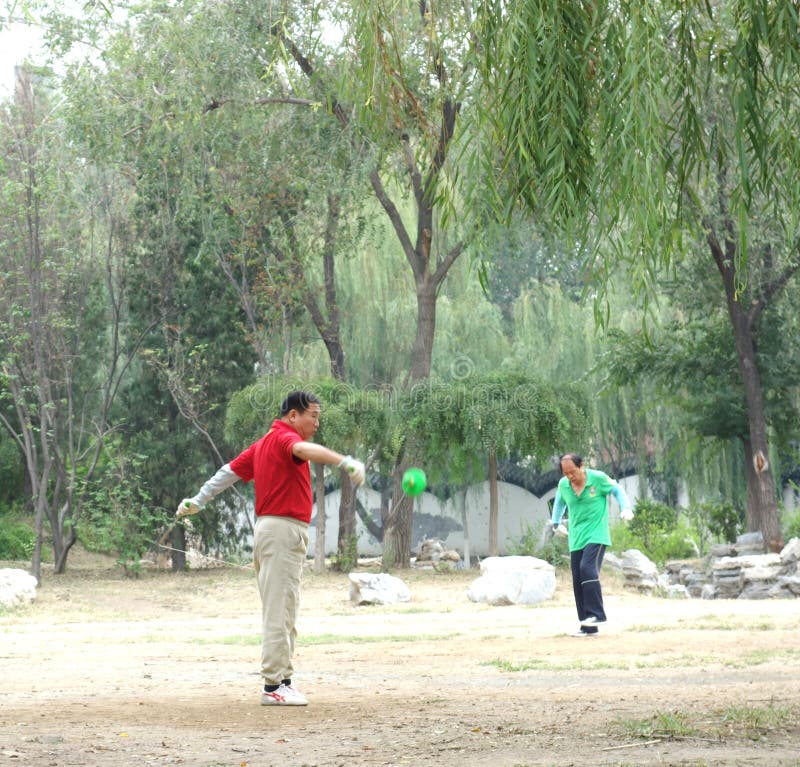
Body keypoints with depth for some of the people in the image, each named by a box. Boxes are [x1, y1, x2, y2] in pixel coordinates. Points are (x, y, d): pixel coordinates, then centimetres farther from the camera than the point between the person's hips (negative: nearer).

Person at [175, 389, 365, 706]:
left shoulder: (264, 443, 17)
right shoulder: (284, 437, -12)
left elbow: (230, 470, 23)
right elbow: (305, 449, -34)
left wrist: (198, 500, 32)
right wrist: (345, 461, -50)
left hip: (266, 527, 10)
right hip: (284, 529, -10)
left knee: (278, 611, 14)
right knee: (280, 611, -10)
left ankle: (282, 678, 19)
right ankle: (274, 686, -11)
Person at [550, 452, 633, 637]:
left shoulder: (598, 478, -9)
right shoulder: (563, 484, 3)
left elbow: (617, 490, 7)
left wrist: (626, 508, -6)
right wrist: (555, 521, 25)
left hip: (596, 536, -5)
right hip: (576, 539, 5)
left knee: (587, 568, -26)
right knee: (577, 580, 0)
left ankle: (596, 614, -22)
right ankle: (588, 626, 6)